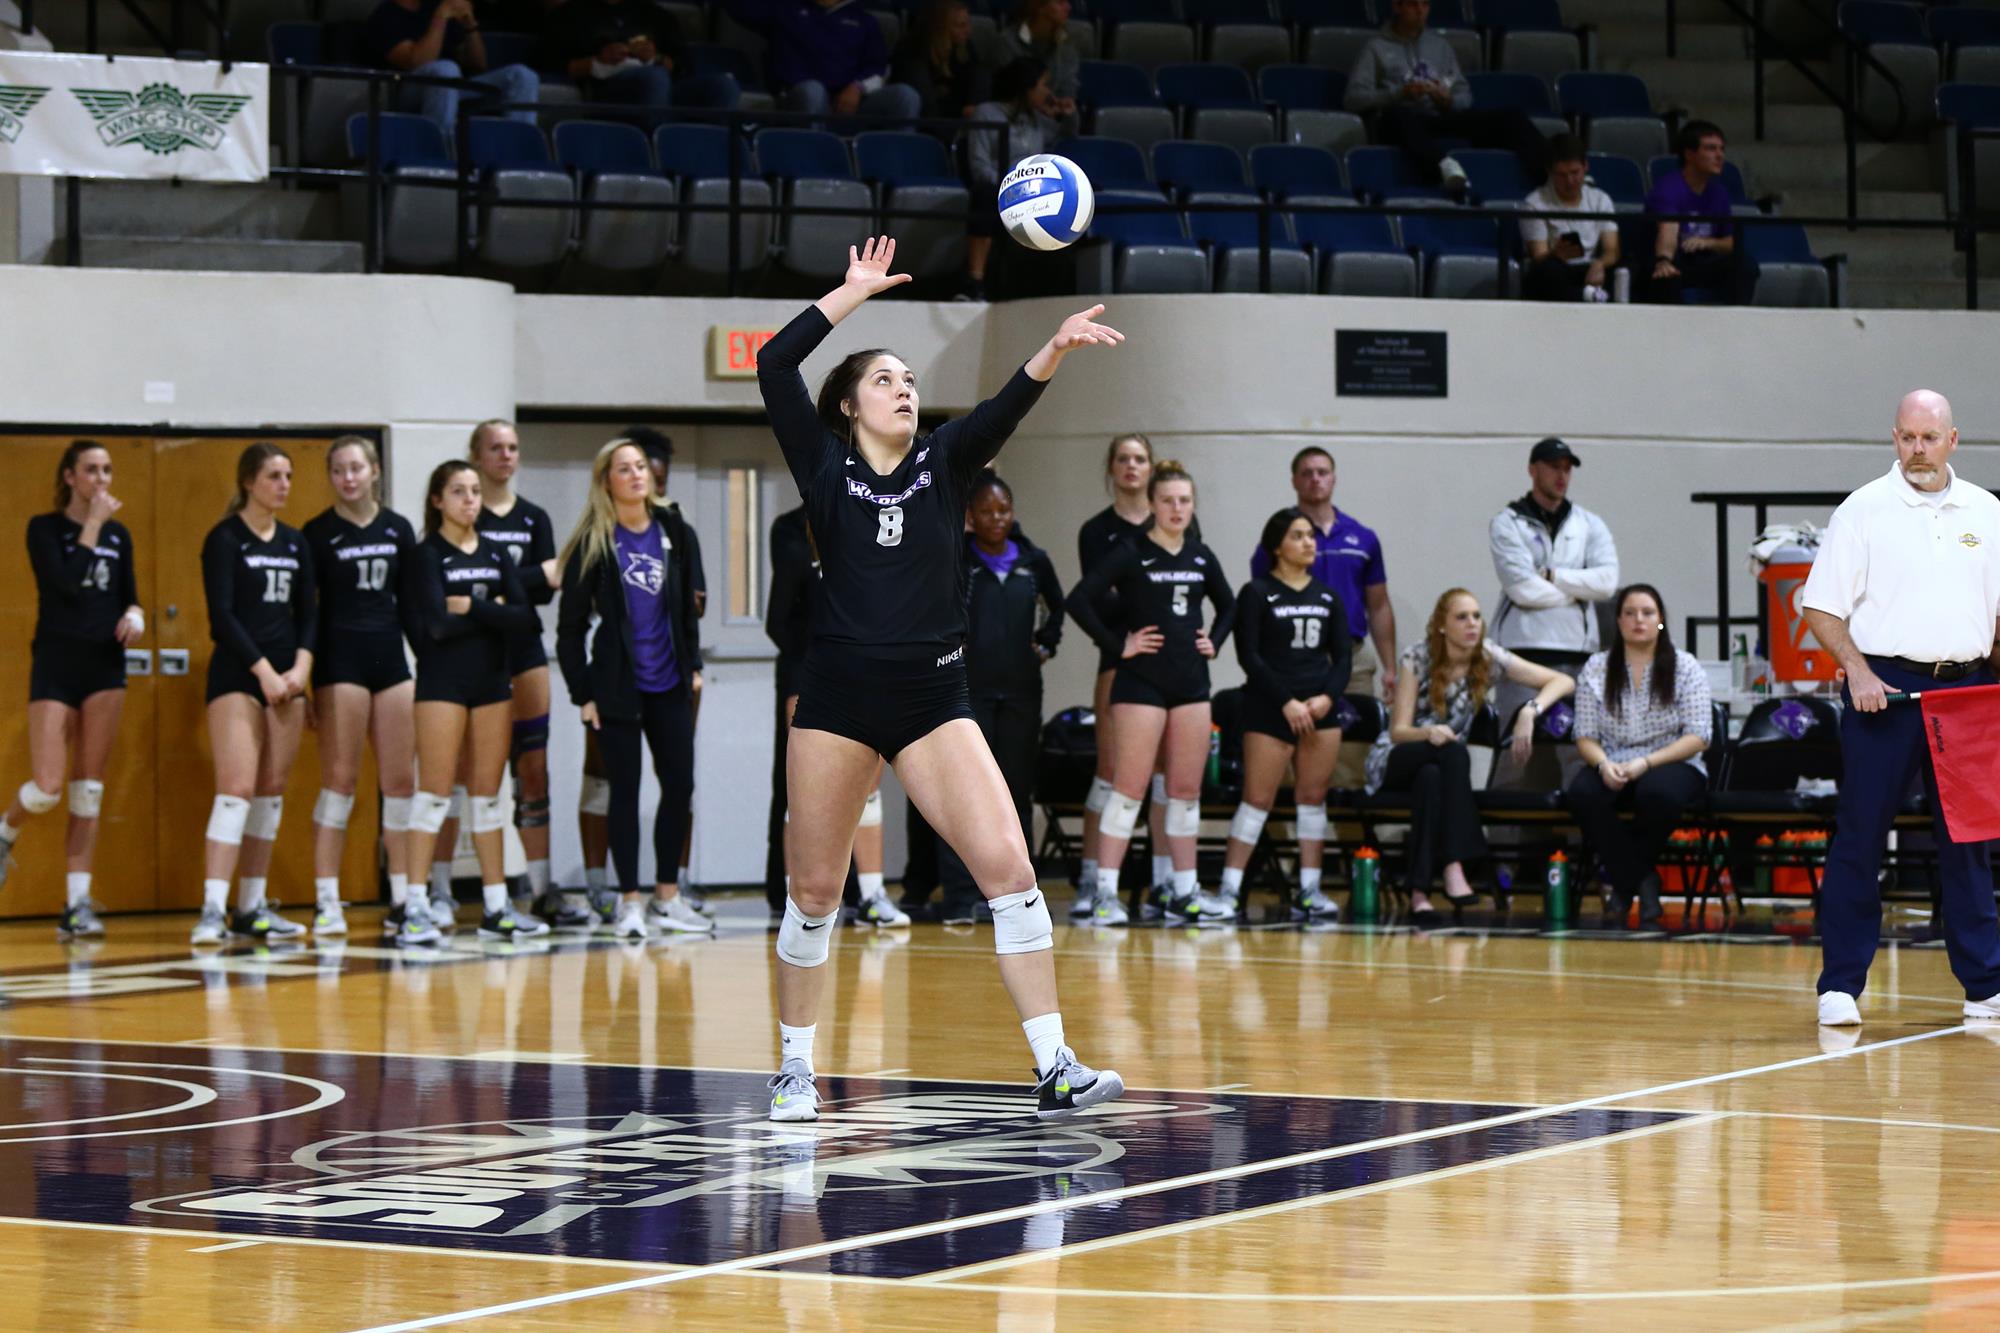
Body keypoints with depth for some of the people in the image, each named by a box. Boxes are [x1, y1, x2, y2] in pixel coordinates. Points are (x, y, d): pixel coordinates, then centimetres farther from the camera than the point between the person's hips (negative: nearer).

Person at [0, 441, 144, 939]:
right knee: (47, 788, -11)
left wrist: (135, 614, -7)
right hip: (56, 666, -4)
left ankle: (78, 904, 1)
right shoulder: (45, 528, -2)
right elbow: (66, 584, -16)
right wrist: (93, 524, -13)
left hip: (105, 665, 4)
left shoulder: (118, 535, 12)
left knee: (89, 788, 1)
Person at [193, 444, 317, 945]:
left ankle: (252, 906, 11)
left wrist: (301, 666, -4)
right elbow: (221, 615, -11)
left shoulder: (296, 542, 13)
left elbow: (306, 612, 12)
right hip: (237, 675, -6)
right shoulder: (225, 539, -4)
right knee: (238, 787, -16)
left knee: (272, 791, 6)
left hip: (287, 677, 6)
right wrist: (263, 670, -16)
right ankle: (213, 910, -20)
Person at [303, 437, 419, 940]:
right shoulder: (318, 533, -1)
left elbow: (410, 601, 14)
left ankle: (404, 899, 9)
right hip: (340, 662, -4)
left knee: (402, 781, 3)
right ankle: (326, 903, -3)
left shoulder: (398, 529, 10)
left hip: (391, 660, 4)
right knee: (339, 780, -5)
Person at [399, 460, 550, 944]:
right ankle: (416, 908, -9)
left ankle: (496, 907, 10)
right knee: (435, 791, -8)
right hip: (443, 682, -5)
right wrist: (494, 612, -7)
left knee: (487, 792, 8)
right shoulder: (428, 555, -3)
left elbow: (524, 616, -3)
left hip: (492, 681, 5)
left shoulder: (496, 554, 11)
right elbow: (437, 624, -16)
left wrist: (472, 607, -12)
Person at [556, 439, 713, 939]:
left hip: (670, 686, 4)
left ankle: (667, 897, 15)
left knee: (680, 785, 4)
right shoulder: (593, 544, -7)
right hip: (618, 685, -4)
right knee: (626, 790, -1)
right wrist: (582, 693, -9)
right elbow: (571, 626, -5)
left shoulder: (672, 531, 4)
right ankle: (630, 902, 5)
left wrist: (692, 663, 10)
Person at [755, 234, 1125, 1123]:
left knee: (1008, 867, -12)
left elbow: (1007, 404, -7)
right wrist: (854, 292, 0)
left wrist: (1057, 348, -26)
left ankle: (1055, 1070, -12)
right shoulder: (826, 467, 6)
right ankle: (795, 1069, 21)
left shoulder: (943, 462, 10)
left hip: (933, 697, 1)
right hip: (840, 692, -1)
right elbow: (773, 365, -4)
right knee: (814, 891, 4)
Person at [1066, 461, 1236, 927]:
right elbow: (1079, 600, -14)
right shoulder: (1132, 555, -7)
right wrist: (1117, 644, -14)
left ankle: (1184, 893, 15)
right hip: (1141, 681, -6)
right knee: (1129, 787, -8)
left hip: (1191, 682, 6)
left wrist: (1214, 641, 11)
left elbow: (1228, 605, 27)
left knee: (1187, 790, 8)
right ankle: (1106, 893, -6)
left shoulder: (1201, 558, 10)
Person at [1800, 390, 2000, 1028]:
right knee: (1860, 837, -3)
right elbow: (1821, 606, -1)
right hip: (1885, 687, -3)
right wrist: (1857, 670, -13)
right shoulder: (1864, 510, -1)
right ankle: (1840, 985, 1)